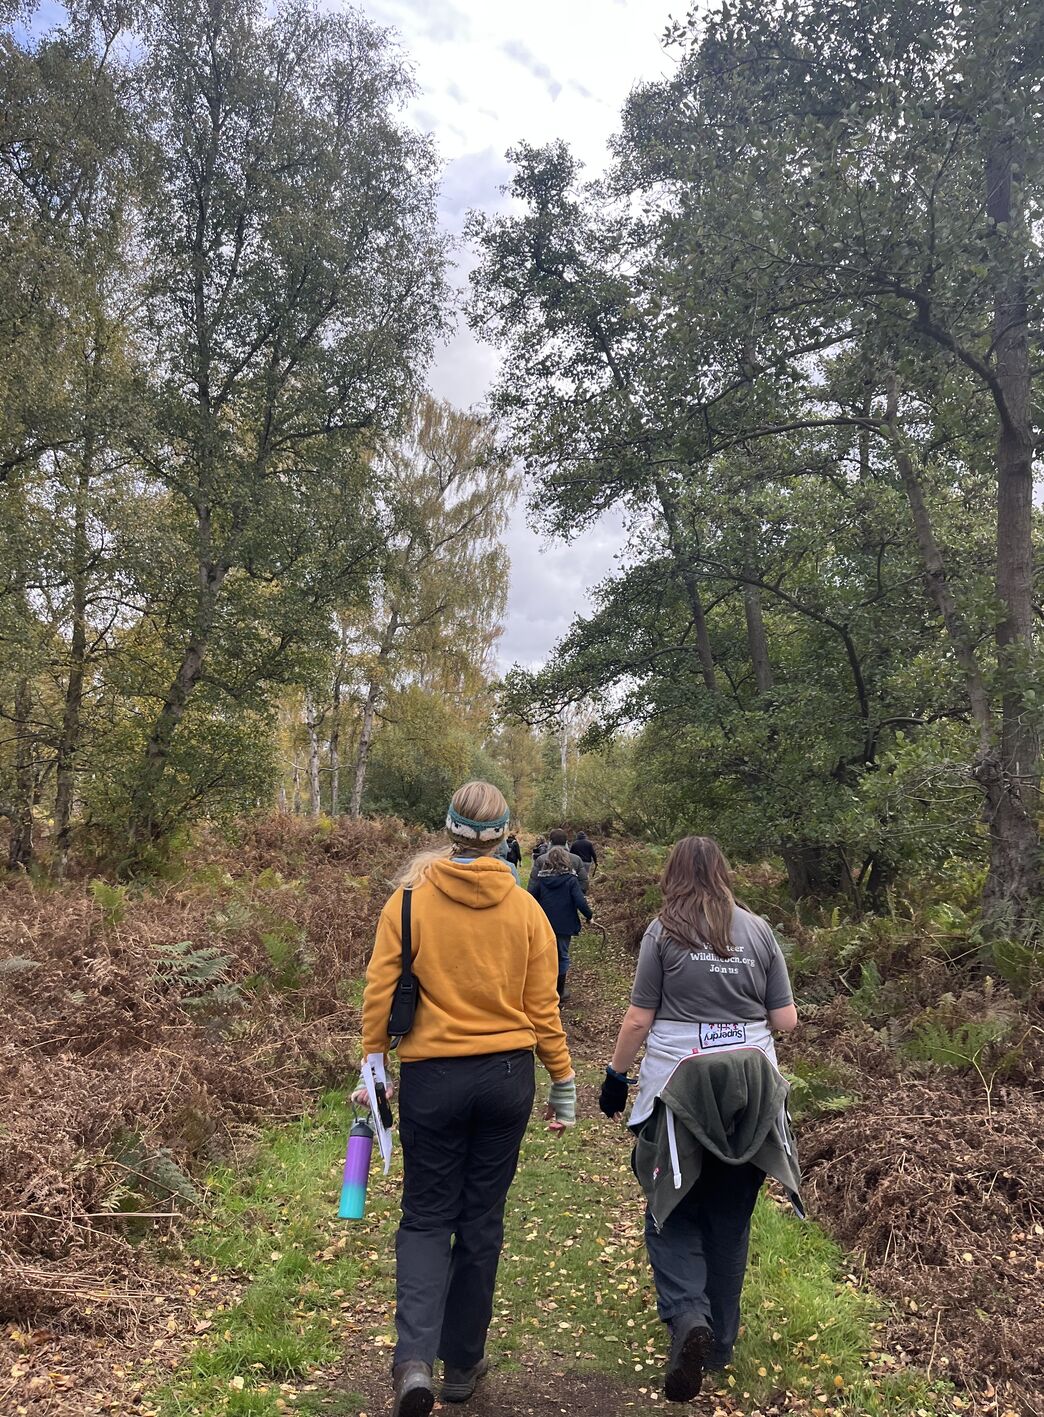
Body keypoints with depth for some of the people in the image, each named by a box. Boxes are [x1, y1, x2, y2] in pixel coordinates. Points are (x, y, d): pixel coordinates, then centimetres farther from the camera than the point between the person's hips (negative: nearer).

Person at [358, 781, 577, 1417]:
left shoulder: (409, 901, -8)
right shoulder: (525, 909, -4)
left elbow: (380, 994, -6)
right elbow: (543, 1006, 0)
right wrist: (563, 1081, 10)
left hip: (432, 1078, -1)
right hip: (507, 1077, 2)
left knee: (426, 1218, 13)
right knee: (482, 1219, 15)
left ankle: (415, 1359, -4)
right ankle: (462, 1364, 27)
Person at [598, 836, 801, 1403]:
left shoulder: (664, 931, -6)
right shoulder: (758, 931, 3)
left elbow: (639, 1020, -6)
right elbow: (786, 1019, 4)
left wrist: (616, 1073, 7)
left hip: (680, 1085, -3)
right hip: (750, 1089, 3)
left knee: (674, 1211, 11)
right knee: (730, 1216, 17)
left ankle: (687, 1316, -10)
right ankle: (720, 1339, 27)